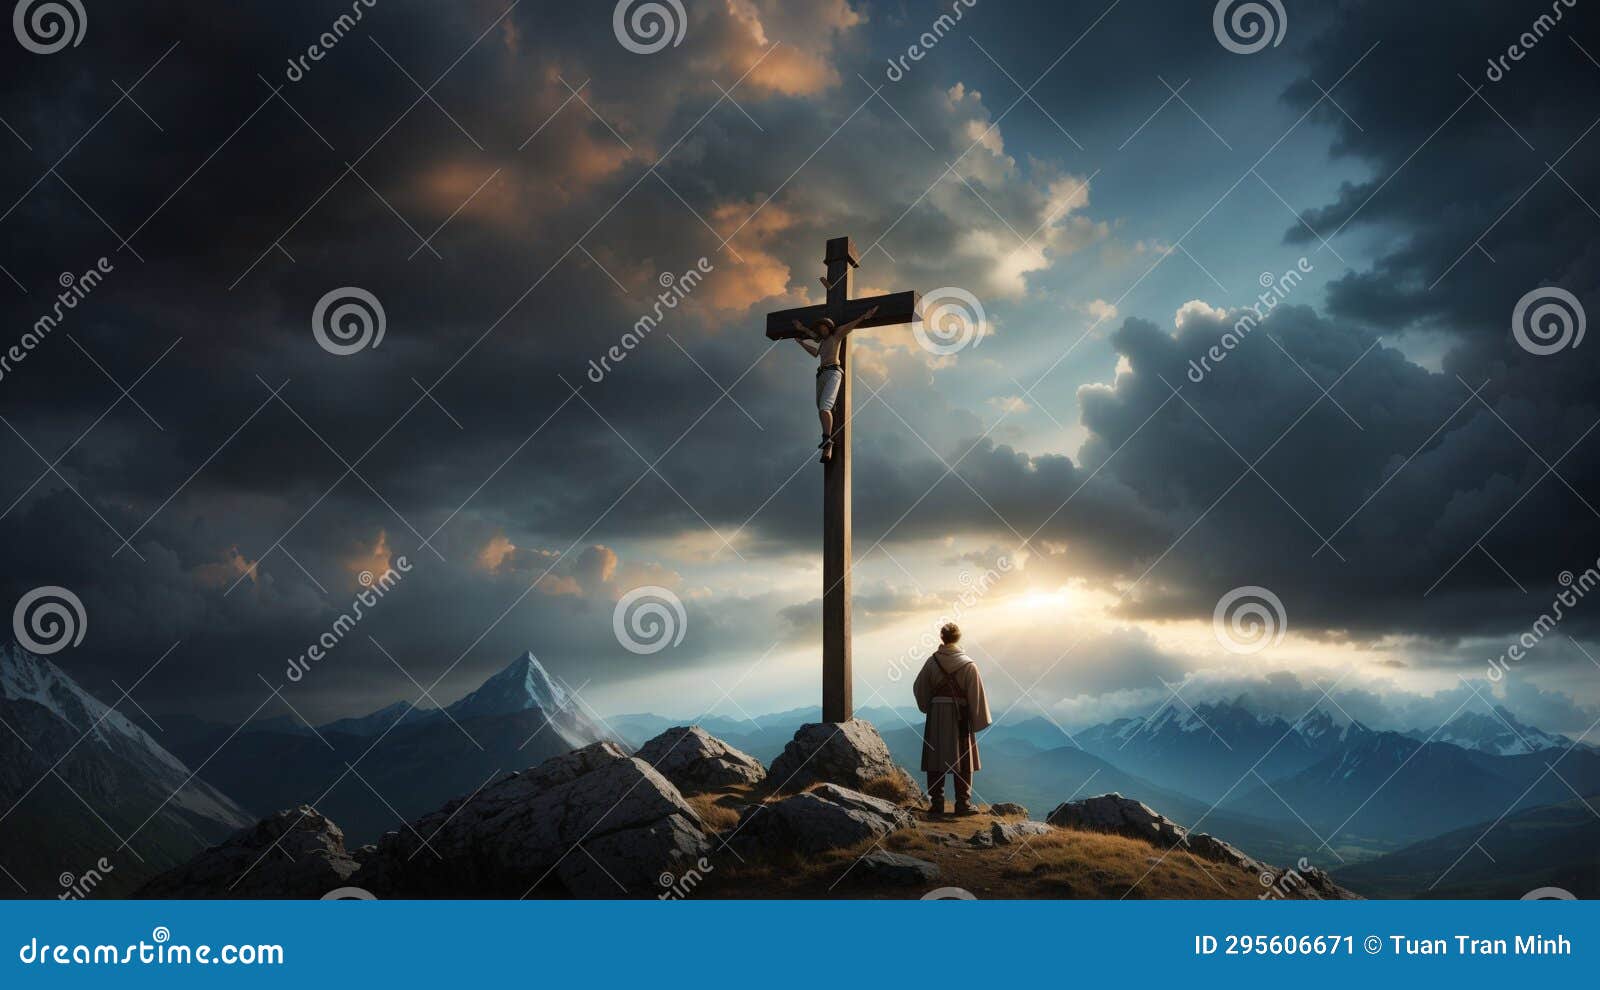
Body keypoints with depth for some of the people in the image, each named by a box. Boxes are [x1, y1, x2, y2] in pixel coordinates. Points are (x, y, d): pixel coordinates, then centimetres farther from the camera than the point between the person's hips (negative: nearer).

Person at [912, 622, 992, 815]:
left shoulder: (932, 662, -3)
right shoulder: (967, 665, -9)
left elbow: (919, 688, 6)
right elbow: (976, 696, -8)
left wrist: (927, 708, 22)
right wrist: (979, 721, 0)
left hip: (936, 716, 2)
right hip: (960, 716, -2)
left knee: (936, 760, 8)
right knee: (962, 762, 7)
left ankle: (937, 803, 8)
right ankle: (963, 804, 5)